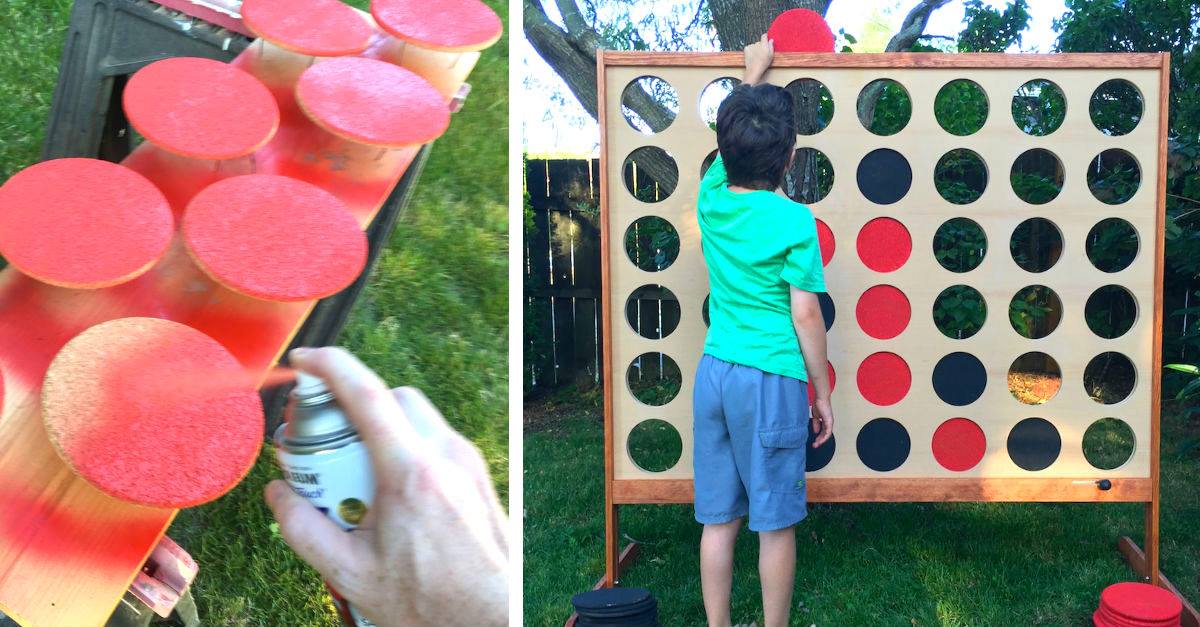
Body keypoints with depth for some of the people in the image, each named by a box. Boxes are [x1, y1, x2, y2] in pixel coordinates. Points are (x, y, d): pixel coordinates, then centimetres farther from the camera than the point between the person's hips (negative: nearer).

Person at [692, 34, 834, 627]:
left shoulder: (711, 198, 2)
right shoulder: (794, 221, -12)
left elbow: (729, 144, 22)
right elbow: (806, 316, -10)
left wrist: (754, 72, 37)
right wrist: (823, 395, 1)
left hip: (713, 373, 5)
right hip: (772, 380, -5)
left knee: (718, 519, 11)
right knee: (775, 524, 6)